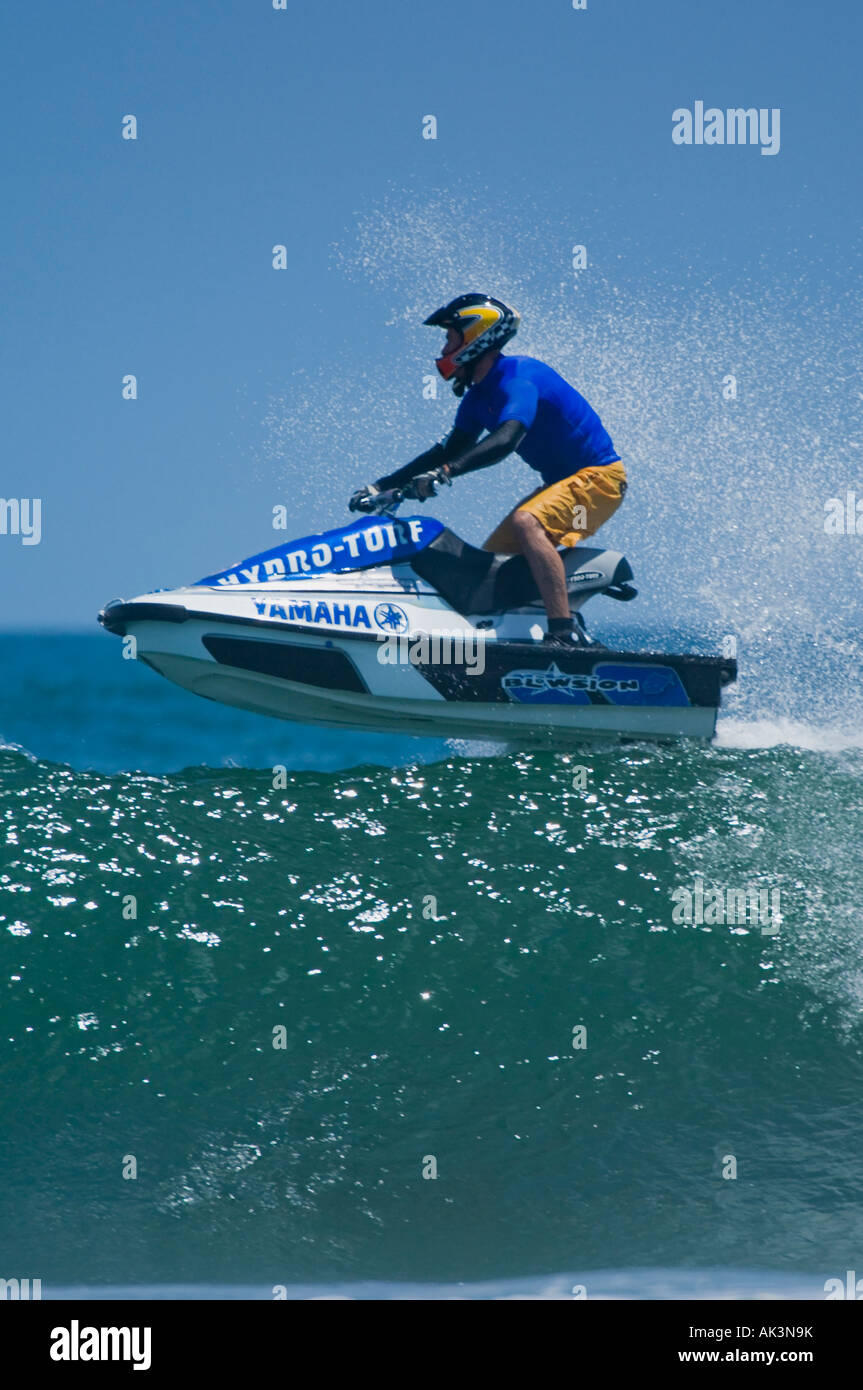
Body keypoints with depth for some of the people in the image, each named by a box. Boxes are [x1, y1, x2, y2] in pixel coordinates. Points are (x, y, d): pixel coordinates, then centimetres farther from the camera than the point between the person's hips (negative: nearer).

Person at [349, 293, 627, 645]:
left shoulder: (518, 376, -21)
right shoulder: (479, 395, 8)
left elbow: (506, 439, -38)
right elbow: (449, 450, 16)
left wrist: (444, 473, -49)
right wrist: (382, 487, 9)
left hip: (598, 474, -10)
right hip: (561, 481, 10)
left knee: (526, 522, -34)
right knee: (491, 559, 10)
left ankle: (564, 635, -40)